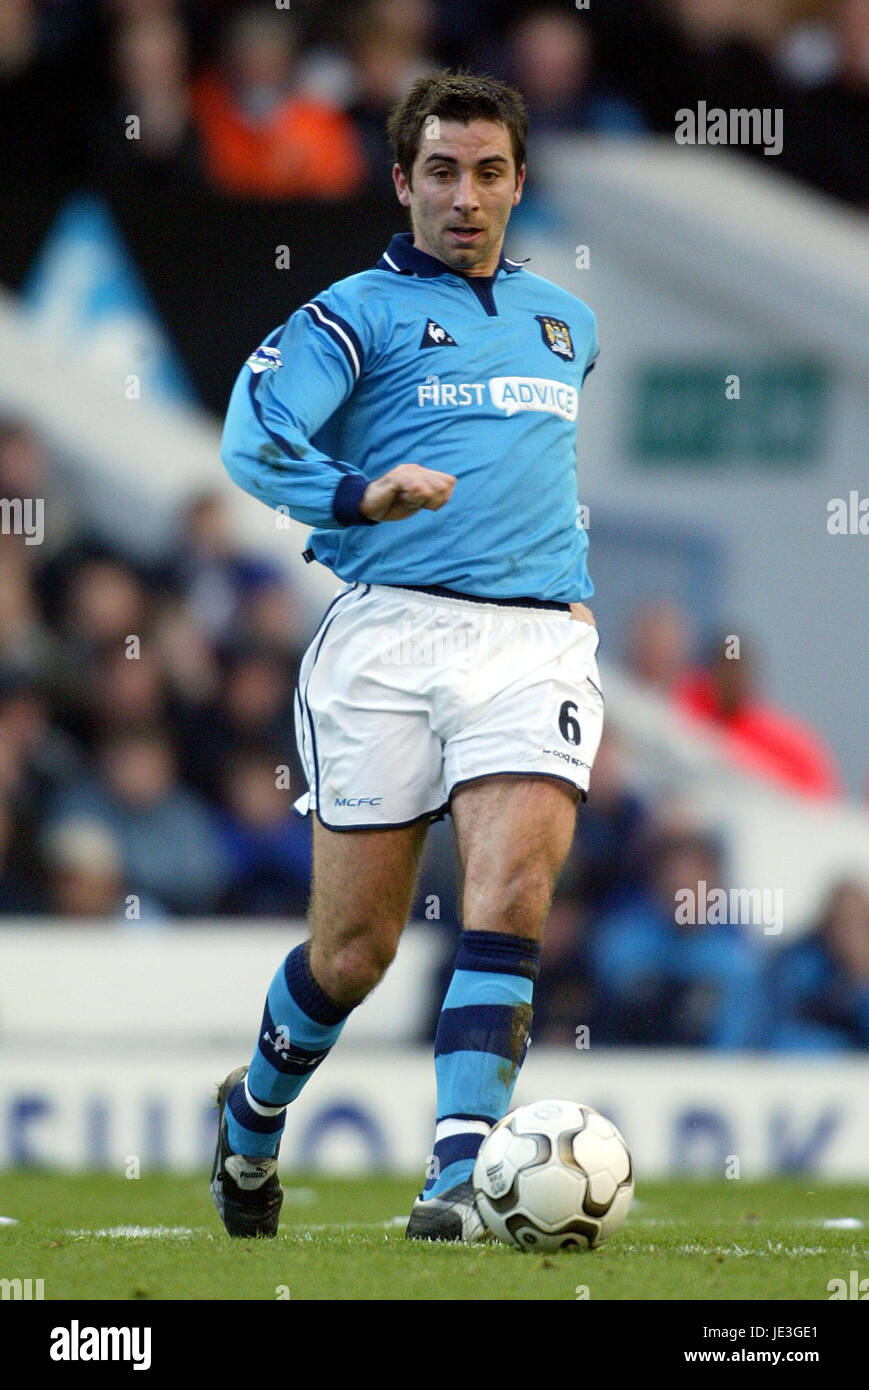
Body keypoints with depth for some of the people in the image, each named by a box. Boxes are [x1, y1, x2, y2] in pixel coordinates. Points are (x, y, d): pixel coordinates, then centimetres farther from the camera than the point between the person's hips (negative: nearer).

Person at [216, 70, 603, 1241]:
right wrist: (358, 498, -30)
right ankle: (253, 1118, 30)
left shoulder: (567, 322, 20)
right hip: (389, 634, -3)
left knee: (512, 892, -20)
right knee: (357, 949, 1)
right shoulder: (358, 313, 2)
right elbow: (253, 439, -13)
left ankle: (460, 1176, -25)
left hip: (538, 640, 3)